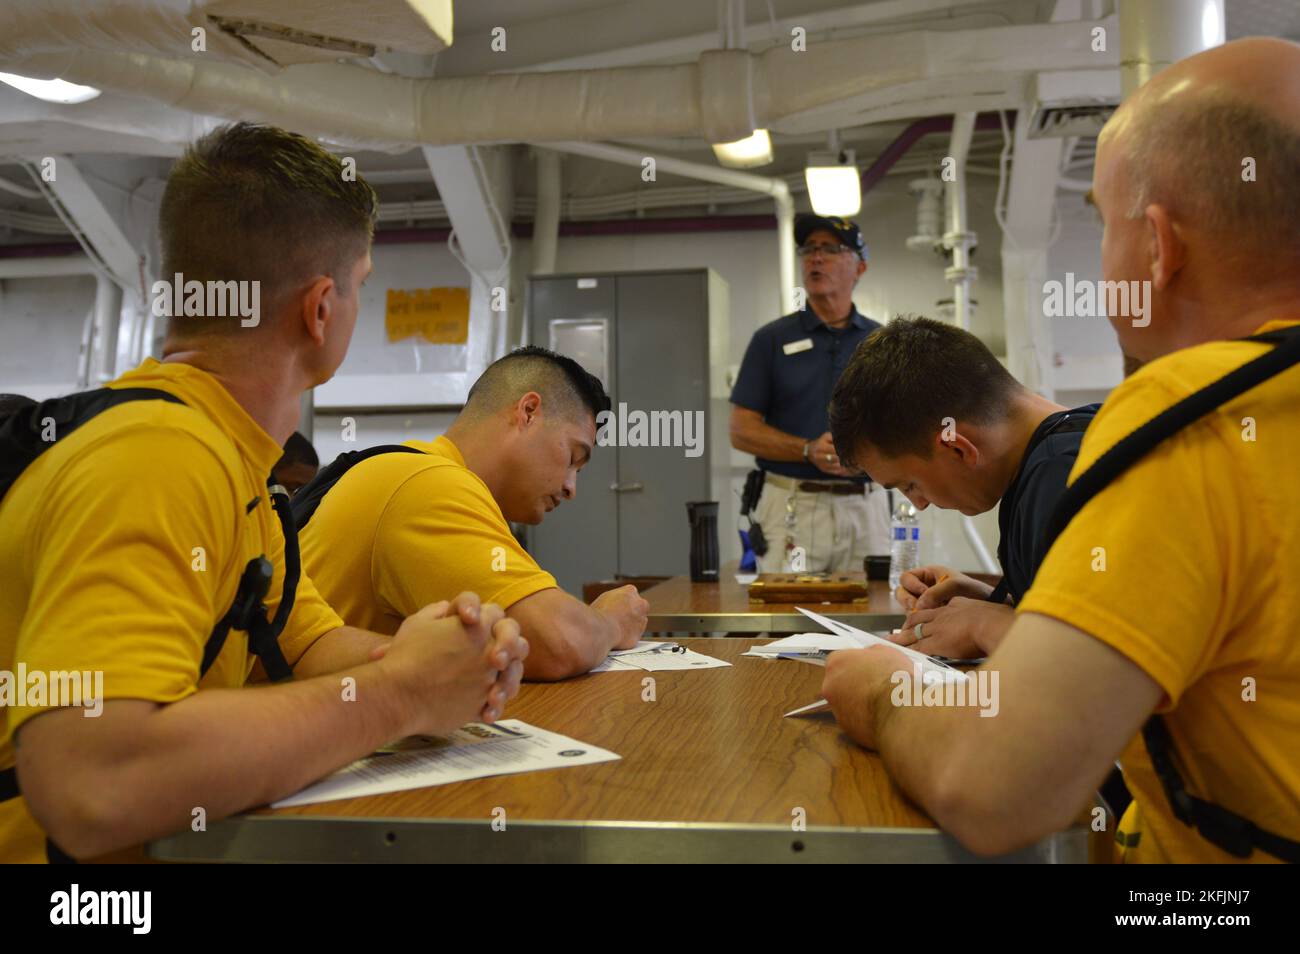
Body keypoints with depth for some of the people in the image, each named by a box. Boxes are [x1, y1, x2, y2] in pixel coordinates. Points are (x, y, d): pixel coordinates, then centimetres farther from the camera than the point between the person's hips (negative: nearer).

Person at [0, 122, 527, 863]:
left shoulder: (228, 456, 3)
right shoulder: (162, 460, -23)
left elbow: (312, 640, 7)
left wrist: (417, 661, -13)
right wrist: (399, 693, -24)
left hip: (175, 841, 7)